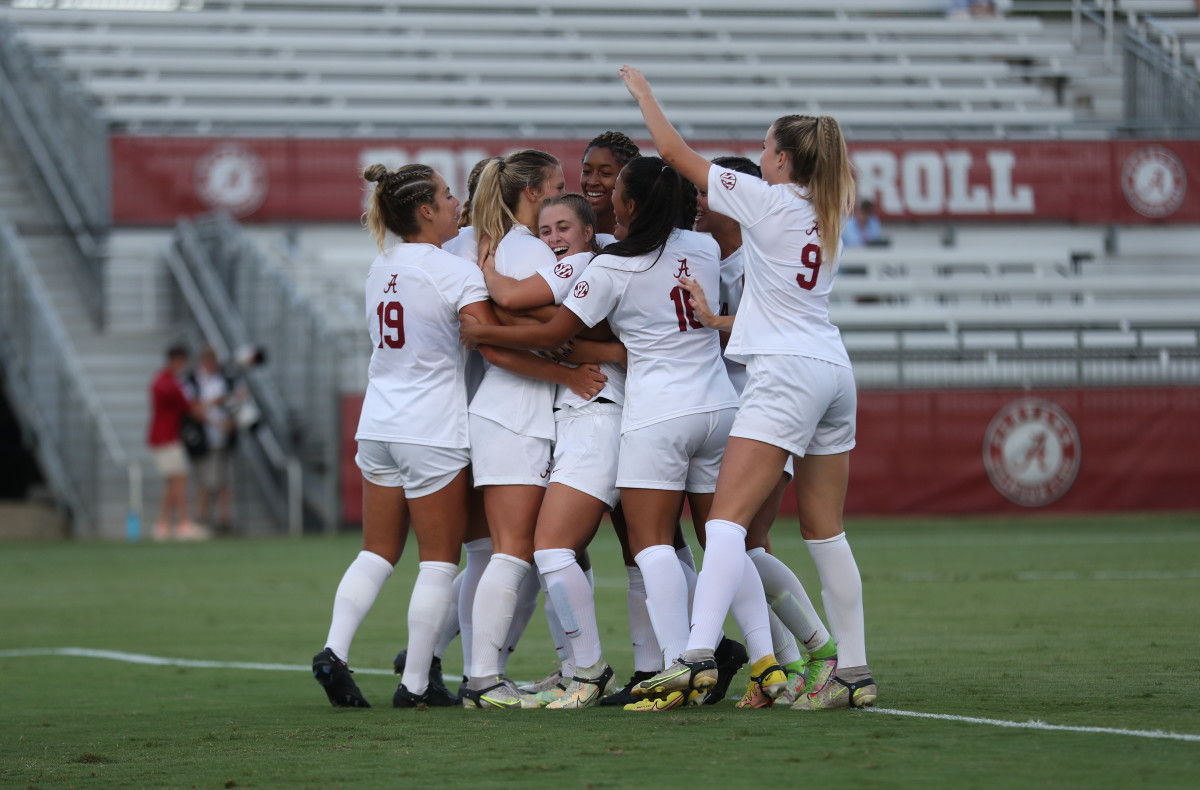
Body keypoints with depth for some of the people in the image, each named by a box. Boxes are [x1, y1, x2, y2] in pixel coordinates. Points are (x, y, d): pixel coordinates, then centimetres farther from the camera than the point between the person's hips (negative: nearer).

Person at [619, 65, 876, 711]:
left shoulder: (764, 198, -4)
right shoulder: (827, 214, 15)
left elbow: (674, 151, 2)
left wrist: (643, 93, 16)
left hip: (786, 369, -8)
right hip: (834, 368, 8)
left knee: (727, 517, -14)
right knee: (824, 530, 11)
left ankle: (698, 653, -29)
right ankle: (853, 672, 10)